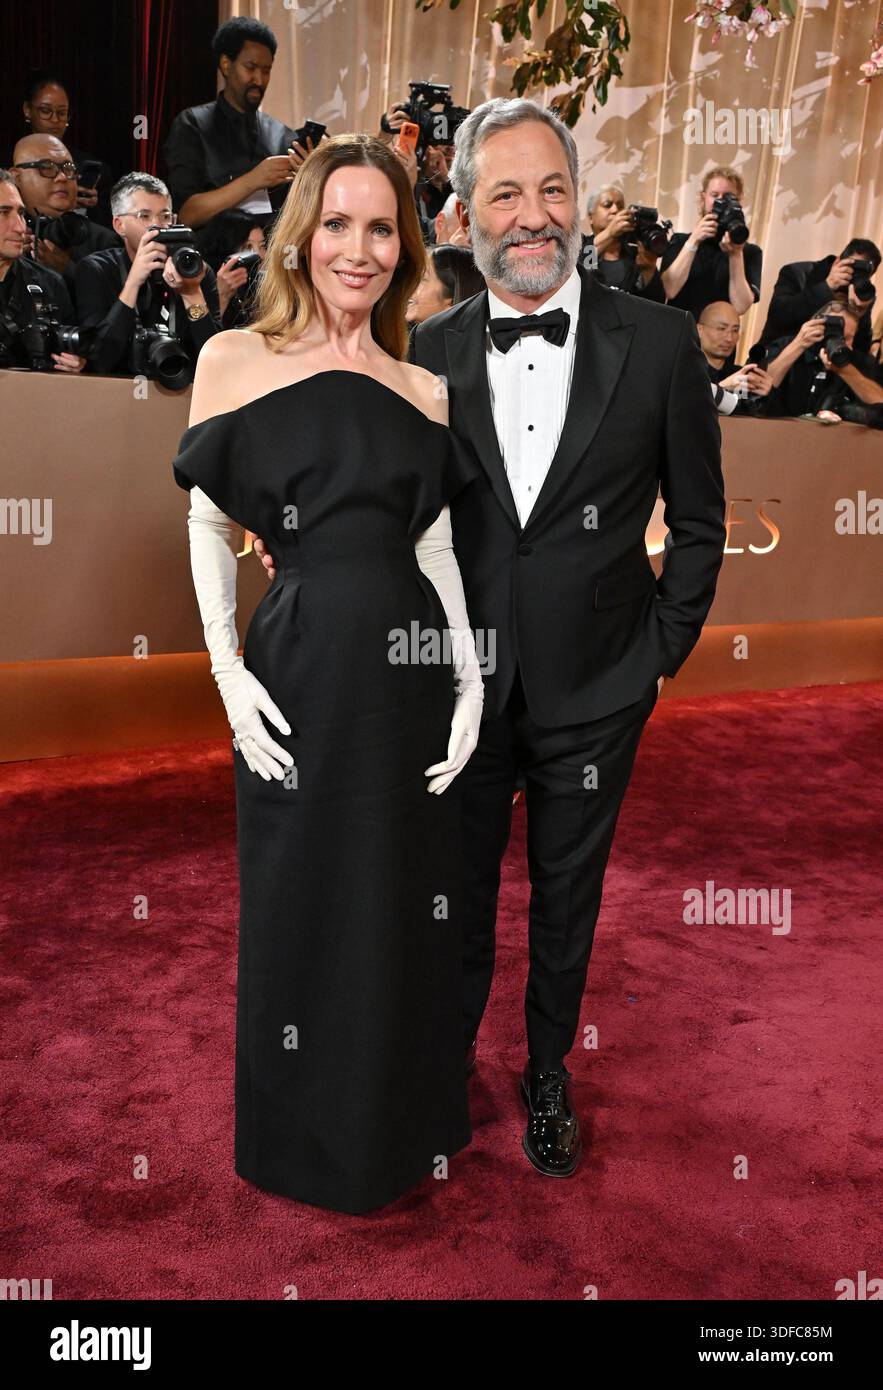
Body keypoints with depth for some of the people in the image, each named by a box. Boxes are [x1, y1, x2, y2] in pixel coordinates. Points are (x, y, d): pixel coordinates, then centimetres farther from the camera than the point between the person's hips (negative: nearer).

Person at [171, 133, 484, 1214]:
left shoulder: (423, 389, 8)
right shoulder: (234, 359, 1)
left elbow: (436, 544, 8)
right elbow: (209, 526, 2)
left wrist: (472, 684, 0)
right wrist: (228, 671, -8)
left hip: (411, 675, 3)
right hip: (296, 672, -2)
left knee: (408, 909, 15)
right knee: (299, 913, 12)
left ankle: (403, 1130, 41)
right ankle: (307, 1145, 39)